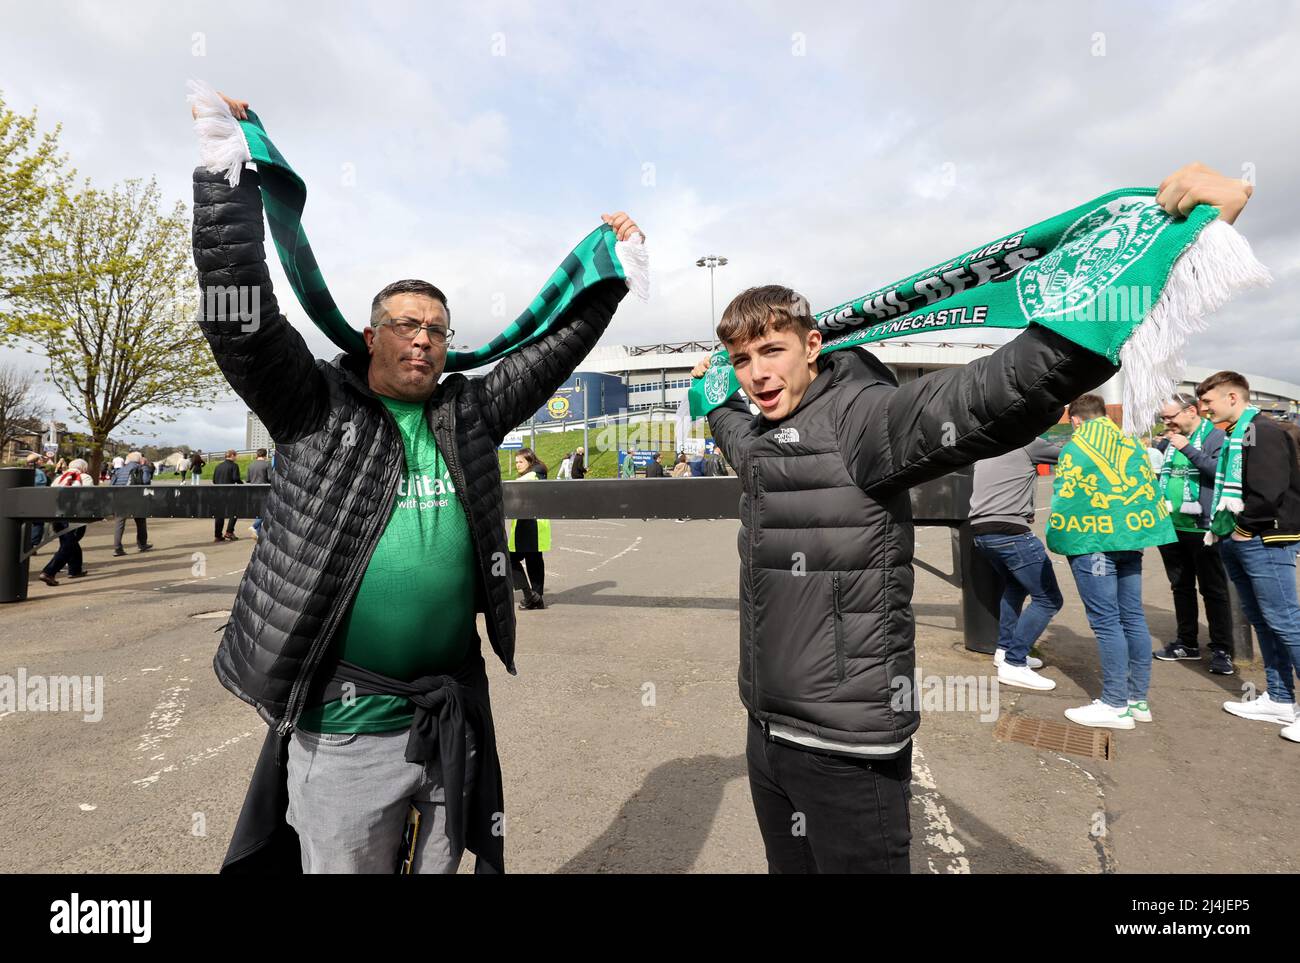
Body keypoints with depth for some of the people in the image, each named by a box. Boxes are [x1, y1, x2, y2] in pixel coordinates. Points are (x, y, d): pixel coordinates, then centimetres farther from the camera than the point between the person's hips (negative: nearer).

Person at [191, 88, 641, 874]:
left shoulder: (470, 414, 6)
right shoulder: (316, 409, -3)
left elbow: (560, 346, 11)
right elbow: (239, 315, -14)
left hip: (453, 720, 4)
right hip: (341, 728, -3)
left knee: (443, 863, 22)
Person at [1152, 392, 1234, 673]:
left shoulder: (1216, 437, -8)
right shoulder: (1168, 441, 11)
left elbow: (1221, 471, -22)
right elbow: (1157, 475, 22)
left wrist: (1188, 449, -22)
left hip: (1202, 527, -6)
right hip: (1171, 526, 7)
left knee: (1214, 589, 3)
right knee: (1181, 587, 15)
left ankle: (1221, 650, 13)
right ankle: (1187, 643, 28)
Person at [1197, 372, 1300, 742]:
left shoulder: (1263, 431, -12)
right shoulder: (1235, 435, 16)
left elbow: (1269, 490, -22)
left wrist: (1246, 527, -13)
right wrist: (1223, 527, 11)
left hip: (1264, 541, -10)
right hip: (1237, 541, 10)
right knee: (1261, 619, 13)